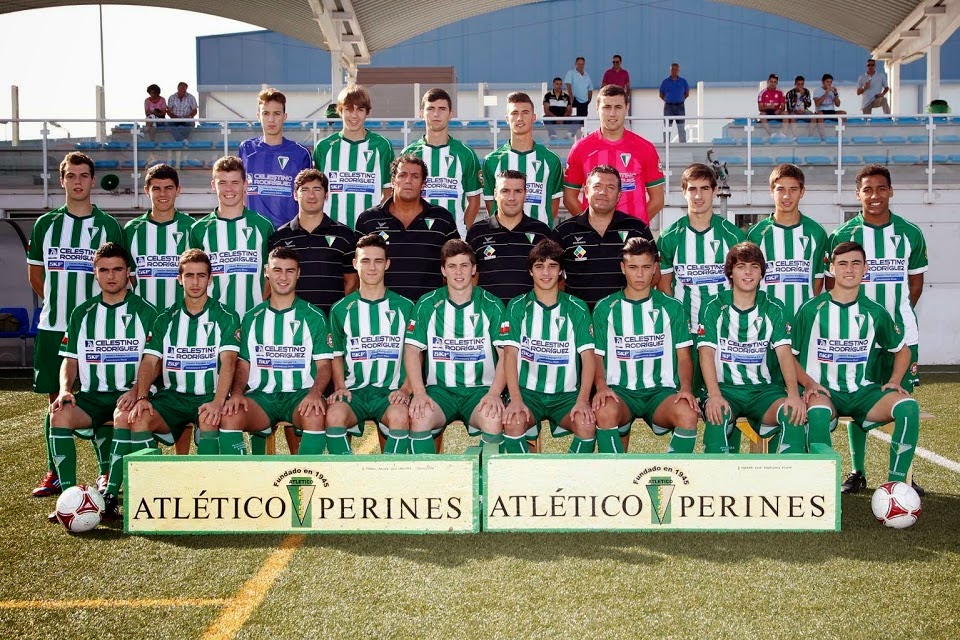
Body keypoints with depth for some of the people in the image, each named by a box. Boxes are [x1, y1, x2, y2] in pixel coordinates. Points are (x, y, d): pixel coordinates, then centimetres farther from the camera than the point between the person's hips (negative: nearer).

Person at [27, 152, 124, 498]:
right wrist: (56, 303, 8)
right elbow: (34, 273, 16)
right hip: (53, 327, 2)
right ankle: (54, 474, 16)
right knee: (56, 399, 7)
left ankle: (108, 473, 10)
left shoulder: (109, 226, 2)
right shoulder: (45, 224, 8)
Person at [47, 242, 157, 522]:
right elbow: (70, 359, 15)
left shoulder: (145, 311, 3)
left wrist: (136, 391, -20)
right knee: (60, 415, -27)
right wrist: (65, 389, -5)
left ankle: (110, 495, -26)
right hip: (92, 395, 4)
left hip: (130, 395, -3)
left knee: (124, 417, -36)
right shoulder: (82, 313, 14)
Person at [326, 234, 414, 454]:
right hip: (354, 391, 1)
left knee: (400, 415, -35)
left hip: (390, 392, -1)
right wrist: (340, 387, 1)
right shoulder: (341, 309, 12)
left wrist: (405, 389, -5)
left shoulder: (404, 307, 9)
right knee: (334, 414, -32)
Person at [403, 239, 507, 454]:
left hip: (480, 388, 0)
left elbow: (505, 355, 0)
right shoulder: (427, 304, 7)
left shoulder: (491, 306, 5)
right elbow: (412, 350, 2)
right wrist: (419, 392, -13)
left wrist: (494, 393, -16)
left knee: (493, 420, -33)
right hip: (439, 388, 1)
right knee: (419, 419, -31)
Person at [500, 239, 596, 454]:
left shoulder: (577, 309, 5)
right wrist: (516, 400, -18)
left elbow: (588, 356, -1)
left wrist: (583, 400, -15)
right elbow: (510, 353, -4)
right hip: (528, 391, 0)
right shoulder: (517, 307, 4)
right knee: (512, 422, -32)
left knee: (587, 424, -29)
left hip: (566, 394, 1)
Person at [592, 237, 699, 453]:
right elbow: (597, 356, 8)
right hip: (620, 390, 0)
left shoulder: (671, 307, 10)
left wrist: (686, 388, -10)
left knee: (688, 414, -33)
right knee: (604, 412, -36)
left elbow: (683, 356, 10)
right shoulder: (605, 308, 8)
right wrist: (601, 386, -13)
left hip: (661, 389, 1)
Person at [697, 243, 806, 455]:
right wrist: (714, 395, -26)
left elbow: (784, 353, -5)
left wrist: (794, 394, -23)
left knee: (794, 415, -28)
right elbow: (706, 352, -10)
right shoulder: (714, 308, 1)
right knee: (718, 415, -34)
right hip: (725, 388, -1)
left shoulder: (773, 309, 6)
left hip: (765, 389, 2)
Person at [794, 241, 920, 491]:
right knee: (817, 413, -38)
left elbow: (902, 350, 20)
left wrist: (894, 381, 2)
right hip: (823, 391, -3)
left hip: (864, 391, 3)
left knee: (908, 407, -25)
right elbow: (789, 353, 4)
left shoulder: (875, 312, 8)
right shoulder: (812, 310, 0)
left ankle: (896, 483, -16)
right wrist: (808, 383, -12)